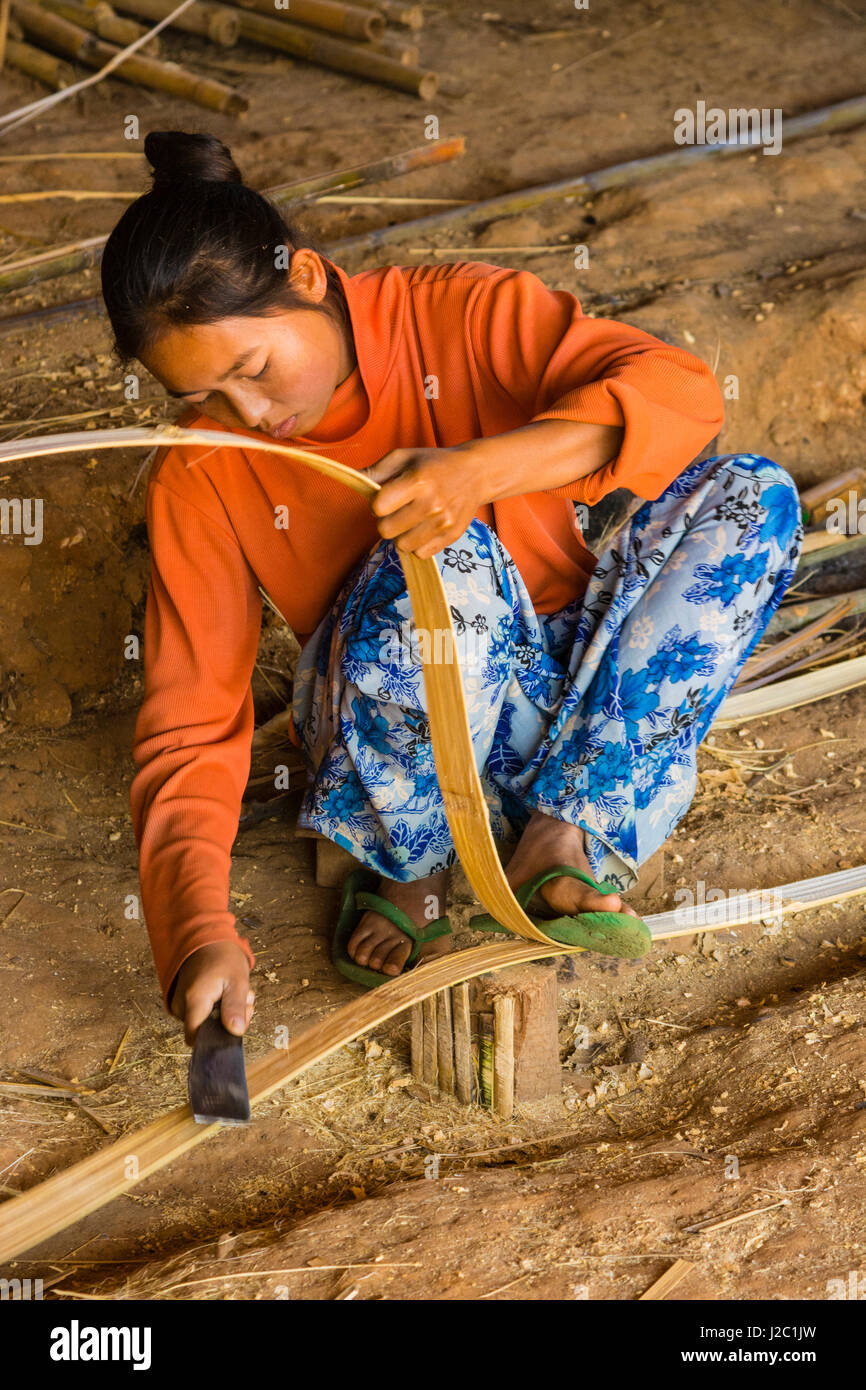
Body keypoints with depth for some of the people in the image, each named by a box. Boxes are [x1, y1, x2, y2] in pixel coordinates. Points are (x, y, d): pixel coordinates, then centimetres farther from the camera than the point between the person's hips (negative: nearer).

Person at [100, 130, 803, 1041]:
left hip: (566, 685, 3)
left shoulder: (460, 315, -12)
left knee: (751, 493, -20)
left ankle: (562, 834, -21)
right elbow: (190, 729, -12)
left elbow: (683, 392, -24)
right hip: (407, 727, -2)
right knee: (443, 560, -35)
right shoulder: (200, 482, -11)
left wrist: (487, 466, -40)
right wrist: (199, 932, -28)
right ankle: (406, 861, -10)